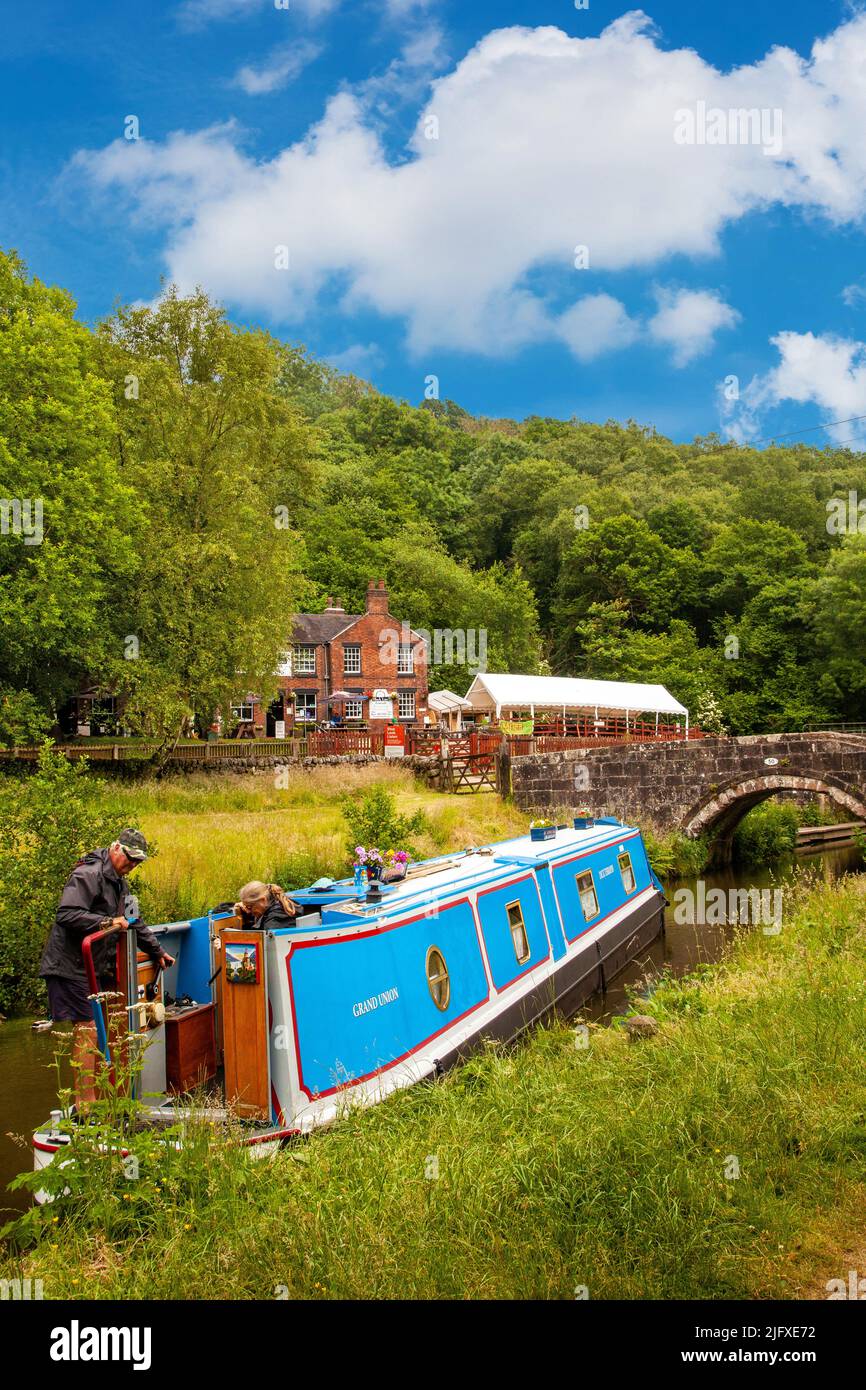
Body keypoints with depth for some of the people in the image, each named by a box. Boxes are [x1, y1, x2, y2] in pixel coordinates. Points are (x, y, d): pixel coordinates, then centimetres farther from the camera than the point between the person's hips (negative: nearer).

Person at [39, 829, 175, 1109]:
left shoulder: (119, 882, 18)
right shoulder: (88, 875, -14)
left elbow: (134, 922, 29)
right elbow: (66, 915, -26)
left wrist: (157, 951, 32)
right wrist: (107, 922, -28)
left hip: (95, 967, 10)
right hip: (71, 967, -10)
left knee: (94, 1031, 9)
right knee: (87, 1030, -11)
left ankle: (90, 1099, 15)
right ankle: (85, 1103, -7)